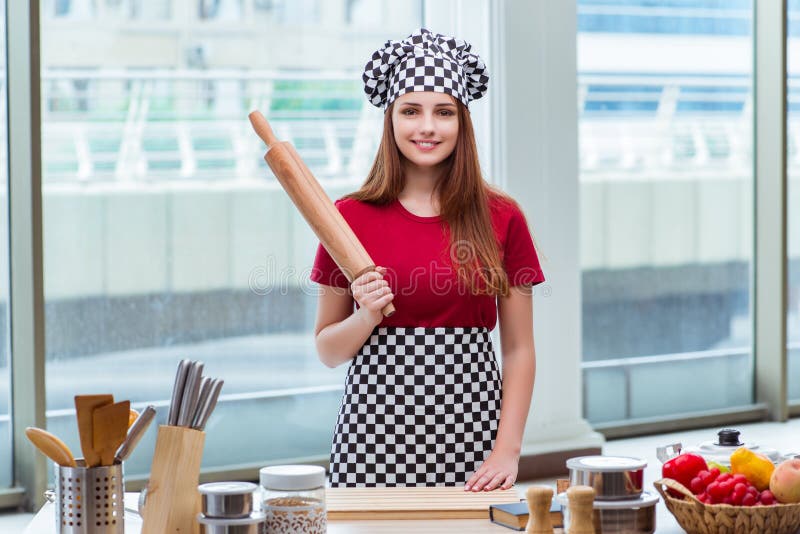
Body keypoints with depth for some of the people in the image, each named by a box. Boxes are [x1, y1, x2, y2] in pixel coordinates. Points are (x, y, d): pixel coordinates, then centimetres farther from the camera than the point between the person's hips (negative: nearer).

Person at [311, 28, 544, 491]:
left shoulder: (500, 219, 3)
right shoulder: (351, 217, 2)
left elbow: (519, 350, 5)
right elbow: (327, 351, 8)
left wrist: (508, 450, -5)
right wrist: (366, 317, -12)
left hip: (469, 425, 1)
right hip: (375, 435, 0)